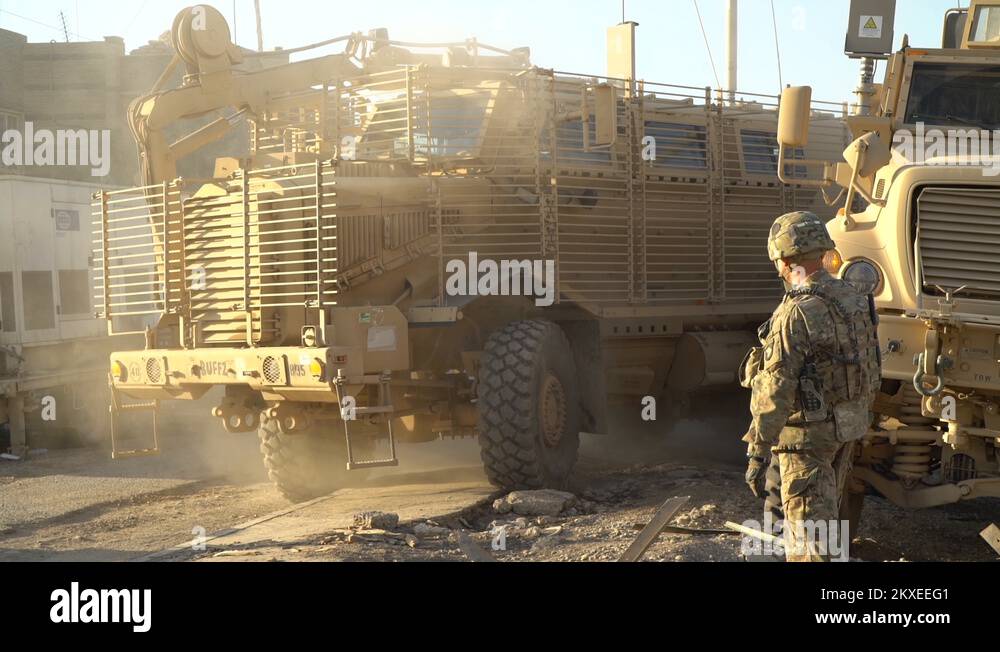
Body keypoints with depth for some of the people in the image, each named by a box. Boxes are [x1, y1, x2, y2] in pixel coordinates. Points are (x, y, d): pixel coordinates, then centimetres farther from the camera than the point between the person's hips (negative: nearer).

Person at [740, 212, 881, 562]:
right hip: (848, 428, 8)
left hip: (808, 432, -8)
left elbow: (776, 391, -24)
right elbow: (871, 368, 13)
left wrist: (757, 453, -21)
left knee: (806, 530, -2)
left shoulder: (797, 314, -23)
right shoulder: (855, 300, 3)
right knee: (824, 512, 23)